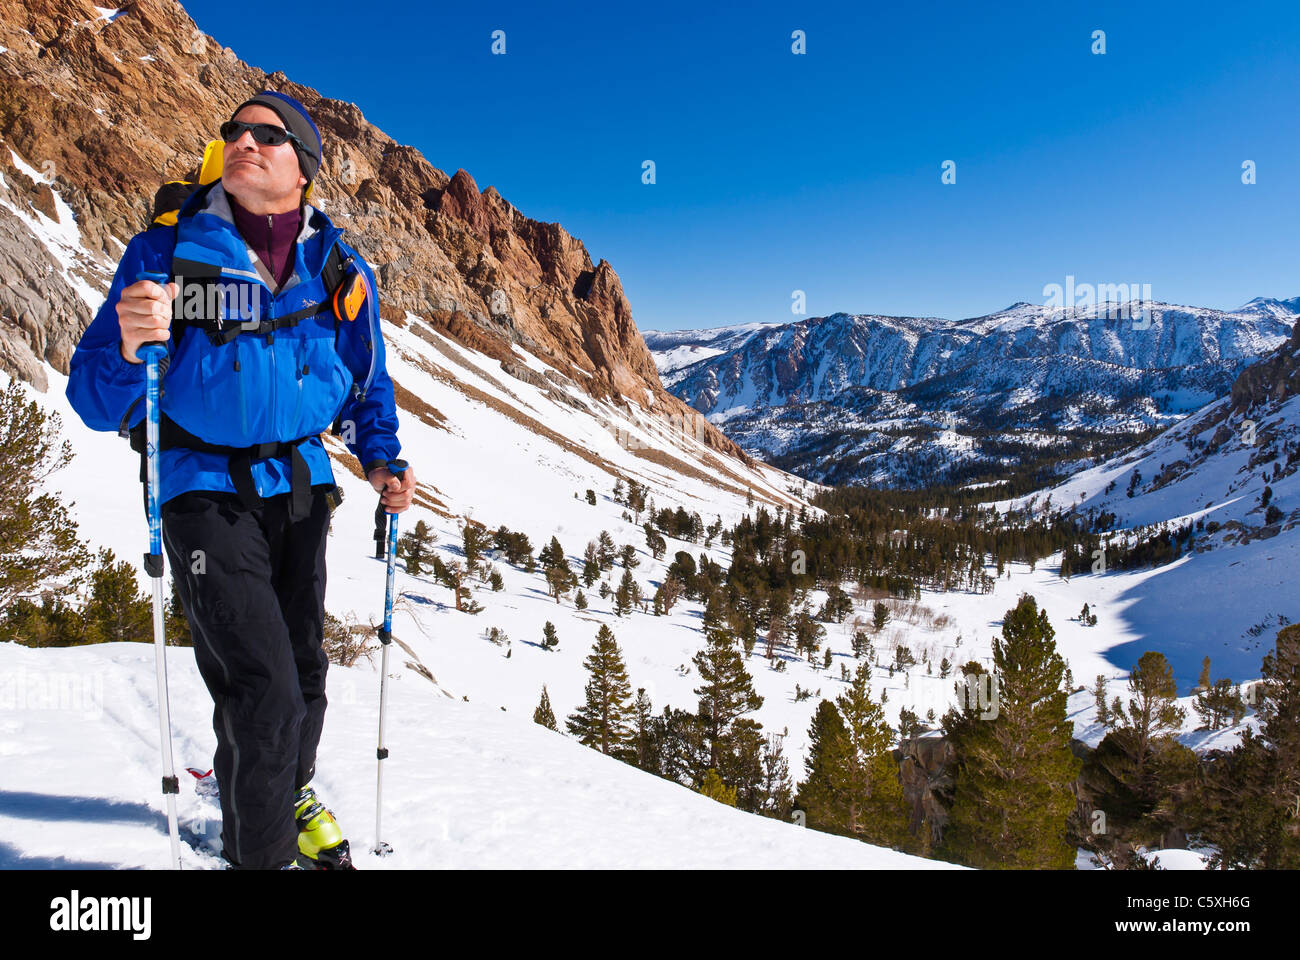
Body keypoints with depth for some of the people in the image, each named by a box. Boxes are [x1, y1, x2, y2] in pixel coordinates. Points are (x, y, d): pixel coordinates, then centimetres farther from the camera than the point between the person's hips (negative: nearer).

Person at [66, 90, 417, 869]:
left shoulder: (341, 271, 1)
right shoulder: (167, 252, -8)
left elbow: (367, 387, 15)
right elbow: (98, 404, -11)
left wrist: (382, 459, -2)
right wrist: (129, 345, -32)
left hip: (298, 485, 4)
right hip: (206, 489, -3)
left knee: (304, 665, 13)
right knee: (262, 687, -12)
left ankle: (292, 793, 44)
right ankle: (259, 847, 13)